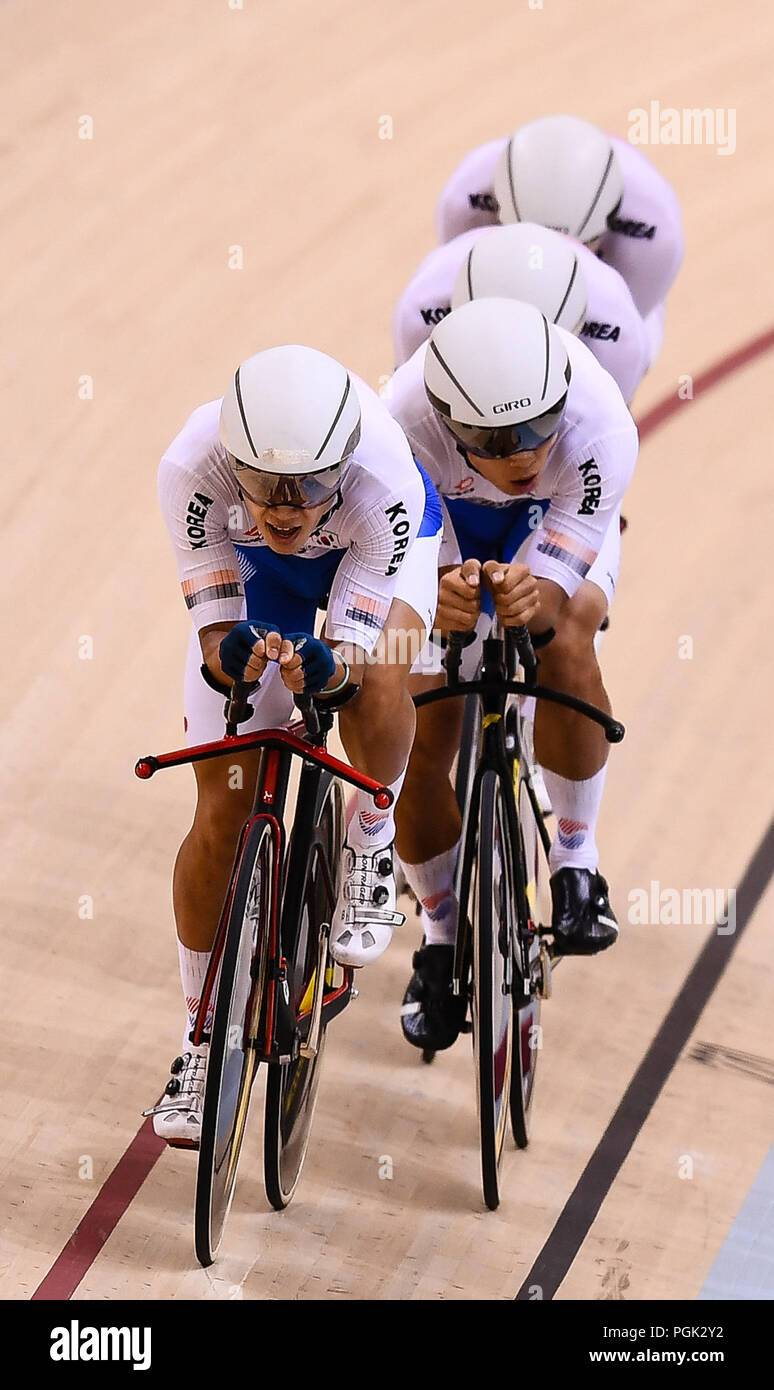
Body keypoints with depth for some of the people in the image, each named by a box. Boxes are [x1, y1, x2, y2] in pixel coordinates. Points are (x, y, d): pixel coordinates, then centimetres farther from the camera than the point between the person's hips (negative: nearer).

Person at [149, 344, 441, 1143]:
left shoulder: (384, 483, -40)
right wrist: (233, 658, -53)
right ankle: (202, 1034, 13)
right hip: (250, 564, 1)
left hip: (370, 548, -1)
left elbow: (353, 650, -35)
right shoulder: (193, 468, -38)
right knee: (222, 812, -4)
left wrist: (325, 669, -57)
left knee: (374, 678, -37)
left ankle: (370, 846, -7)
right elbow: (216, 635, -31)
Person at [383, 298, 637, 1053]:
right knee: (419, 744, -9)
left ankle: (576, 858, -9)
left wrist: (532, 600, -59)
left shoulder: (601, 429, -40)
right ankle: (442, 937, 17)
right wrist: (445, 597, -53)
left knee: (563, 643, -32)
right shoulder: (402, 426, -40)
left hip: (557, 519, 0)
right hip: (442, 525, 1)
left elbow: (553, 587, -35)